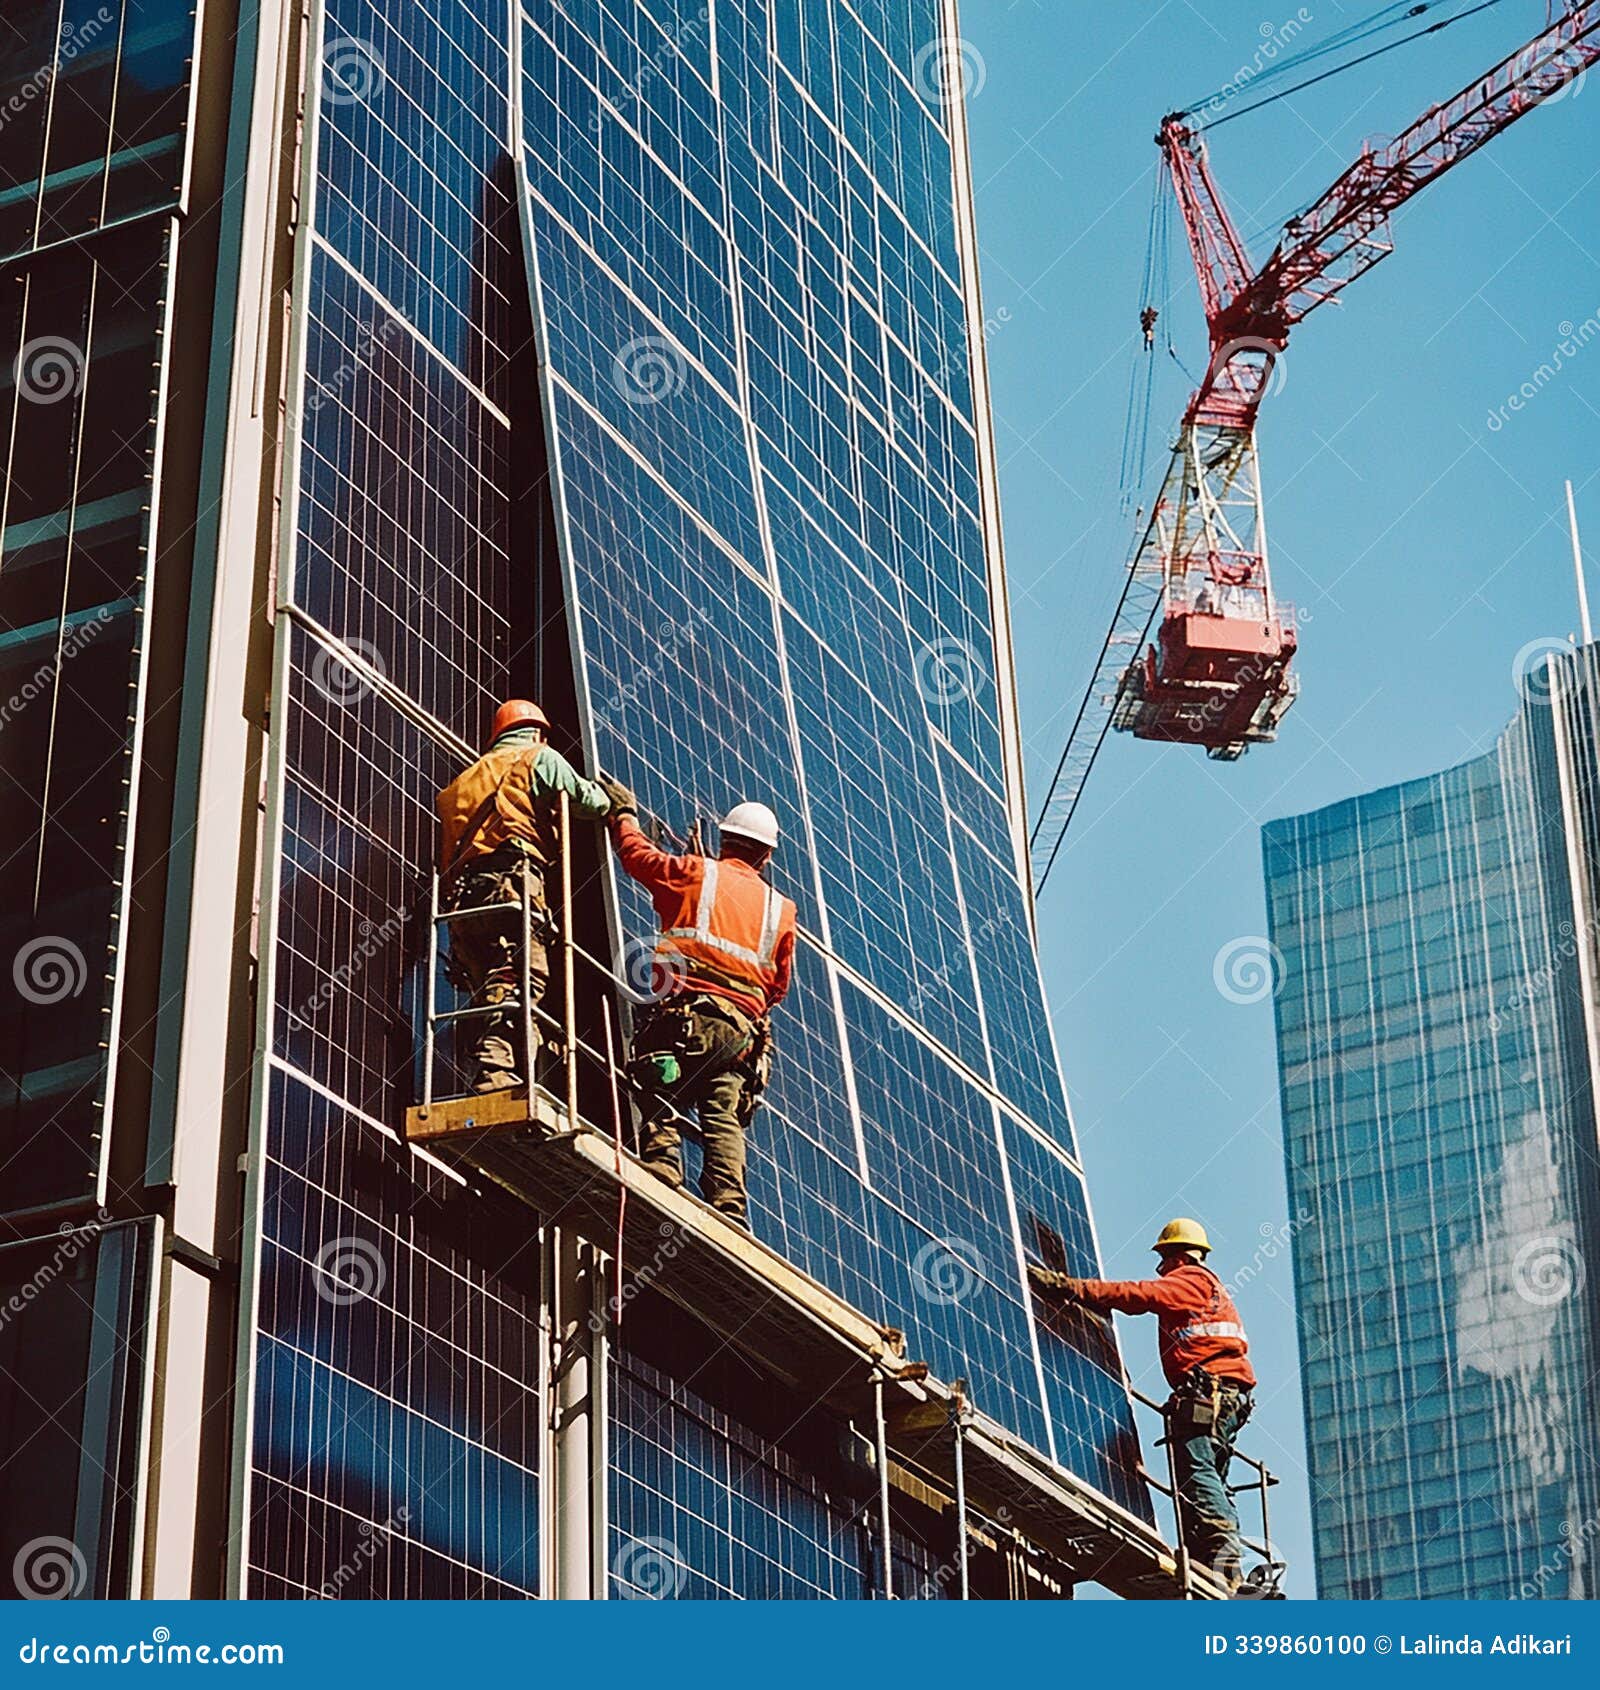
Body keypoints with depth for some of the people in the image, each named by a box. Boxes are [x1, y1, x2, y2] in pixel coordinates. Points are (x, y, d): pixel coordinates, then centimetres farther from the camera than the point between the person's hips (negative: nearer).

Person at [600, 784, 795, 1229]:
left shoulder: (696, 874, 12)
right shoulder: (780, 909, 22)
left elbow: (637, 854, 24)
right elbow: (779, 984, 25)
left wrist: (624, 814, 42)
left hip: (683, 1013, -3)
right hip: (741, 1027, 3)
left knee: (663, 1113, -9)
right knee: (724, 1121, -6)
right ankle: (729, 1214, -20)